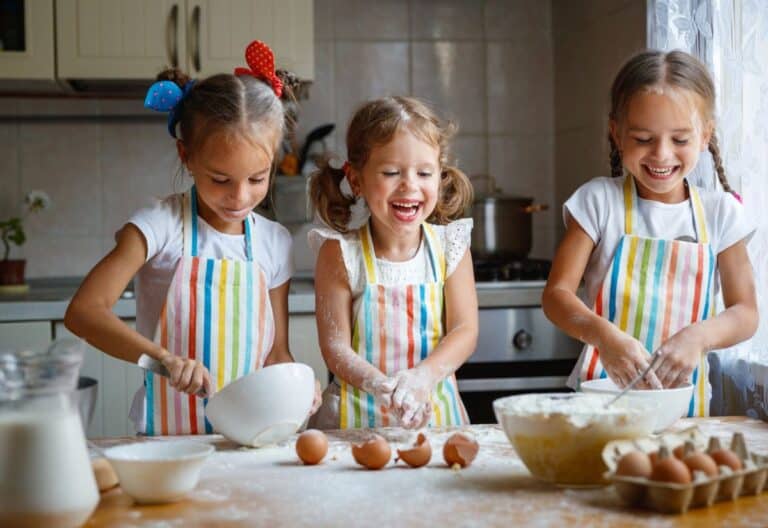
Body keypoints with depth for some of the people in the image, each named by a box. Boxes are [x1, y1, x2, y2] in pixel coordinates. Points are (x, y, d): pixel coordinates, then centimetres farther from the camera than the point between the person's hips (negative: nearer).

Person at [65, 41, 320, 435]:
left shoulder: (275, 243, 6)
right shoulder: (161, 226, -6)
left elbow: (276, 352, 12)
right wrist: (162, 357, -30)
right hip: (167, 441, -5)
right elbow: (83, 311, -16)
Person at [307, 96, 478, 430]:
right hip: (357, 413, -1)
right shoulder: (340, 252, -5)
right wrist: (377, 384, -25)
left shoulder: (449, 246, 1)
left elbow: (465, 331, -2)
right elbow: (335, 346, -7)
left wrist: (424, 375, -20)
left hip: (435, 410, 1)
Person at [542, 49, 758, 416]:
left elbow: (745, 314, 3)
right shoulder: (599, 201, -1)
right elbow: (556, 293, -6)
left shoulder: (719, 212, 4)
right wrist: (603, 335, -25)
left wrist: (698, 336, -18)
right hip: (603, 388, -2)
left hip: (683, 397, 2)